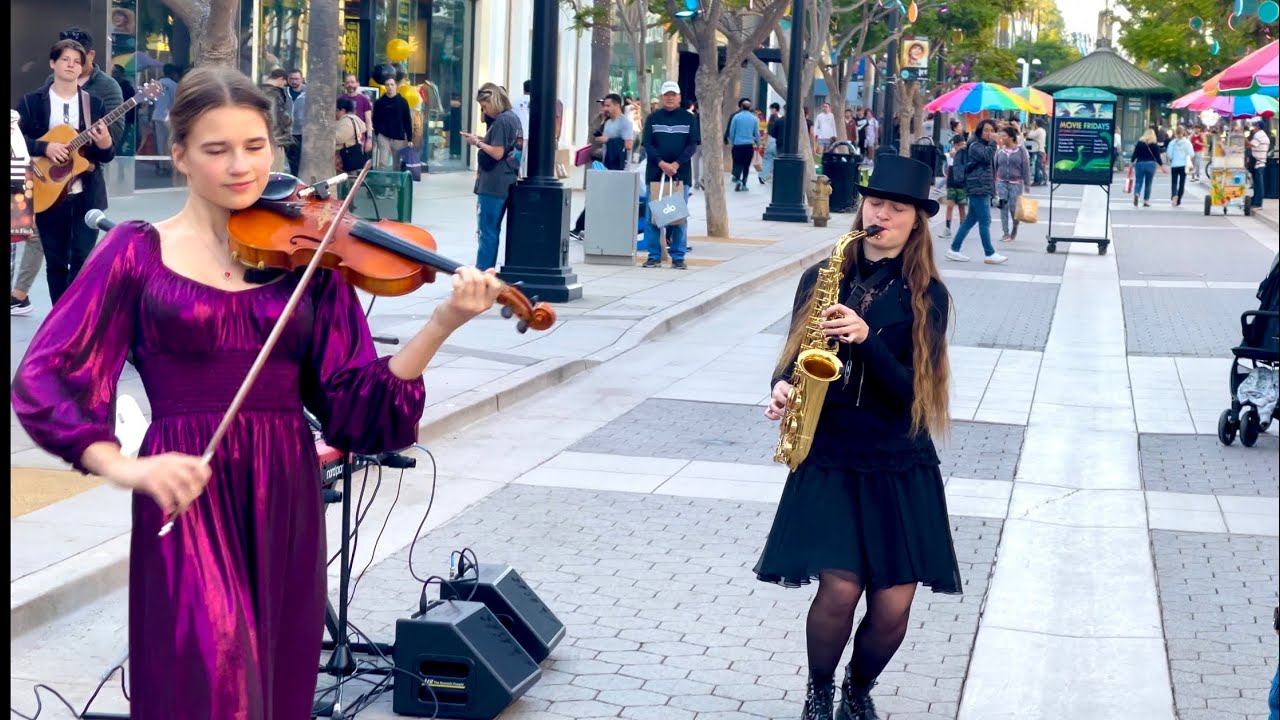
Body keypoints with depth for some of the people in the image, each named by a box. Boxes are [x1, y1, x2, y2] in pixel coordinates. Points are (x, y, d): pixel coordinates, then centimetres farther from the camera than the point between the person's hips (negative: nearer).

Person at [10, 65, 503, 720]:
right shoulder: (139, 250, 1)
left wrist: (443, 324, -14)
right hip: (187, 501, -3)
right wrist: (123, 467, -21)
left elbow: (355, 403, 0)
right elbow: (42, 379, -5)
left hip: (286, 498, 3)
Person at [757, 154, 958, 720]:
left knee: (893, 604, -5)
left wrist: (866, 340, -23)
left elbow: (910, 389, -8)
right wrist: (782, 388, -11)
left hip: (899, 465, 0)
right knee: (840, 589, -14)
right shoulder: (822, 278, 4)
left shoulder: (926, 294, -1)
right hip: (829, 459, 0)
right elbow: (793, 357, 11)